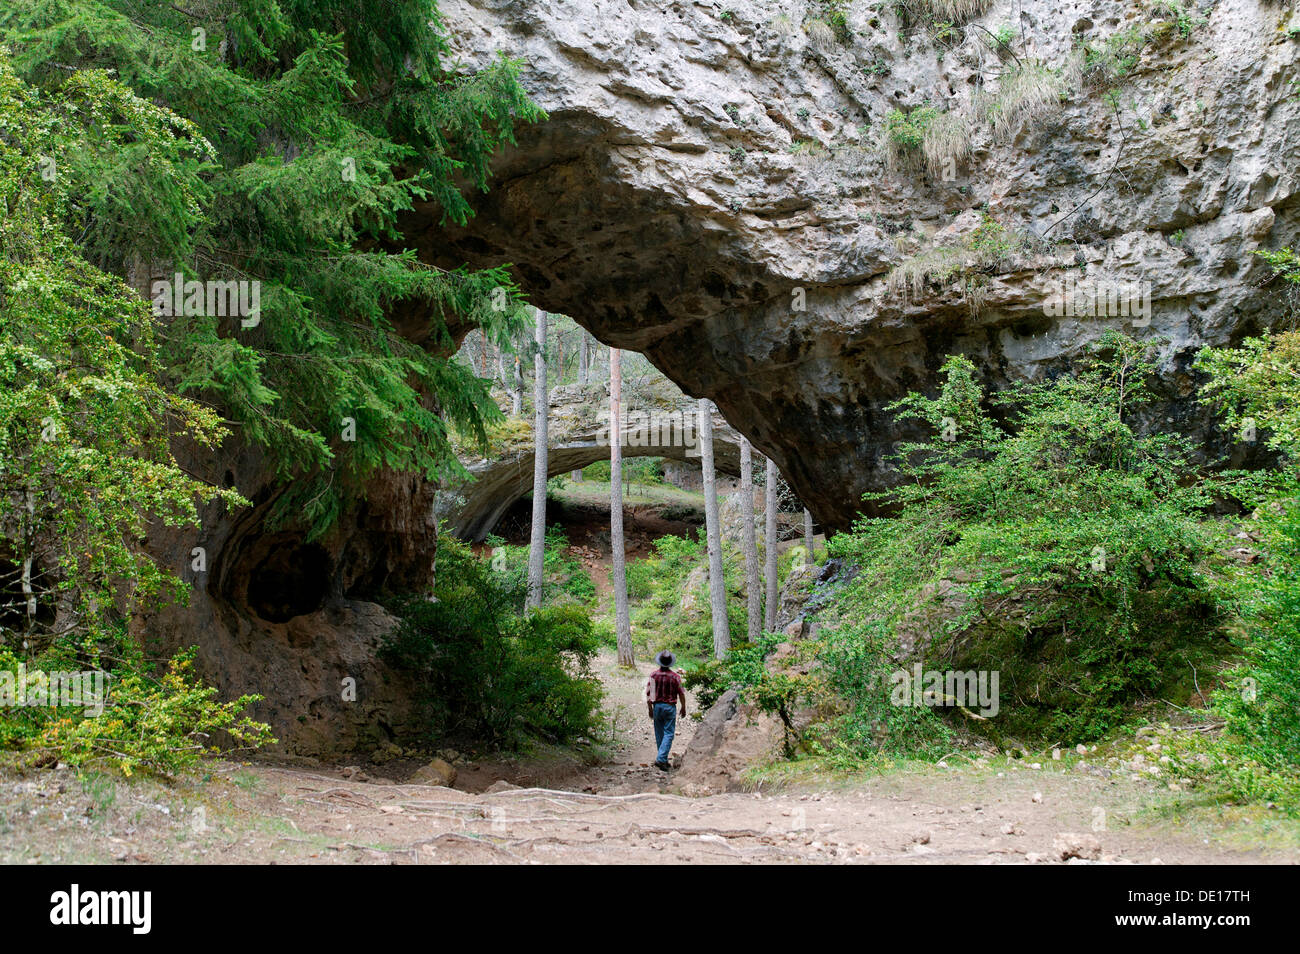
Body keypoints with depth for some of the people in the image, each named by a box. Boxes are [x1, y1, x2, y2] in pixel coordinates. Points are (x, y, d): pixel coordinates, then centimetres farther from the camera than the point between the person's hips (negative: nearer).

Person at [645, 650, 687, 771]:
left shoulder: (653, 675, -5)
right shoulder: (675, 677, -10)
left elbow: (648, 693, -2)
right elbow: (681, 694, -3)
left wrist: (650, 709, 9)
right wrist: (683, 708, 11)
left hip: (657, 706, 3)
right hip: (670, 707, -3)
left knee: (659, 734, 13)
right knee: (668, 734, -1)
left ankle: (663, 760, 21)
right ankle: (661, 759, -14)